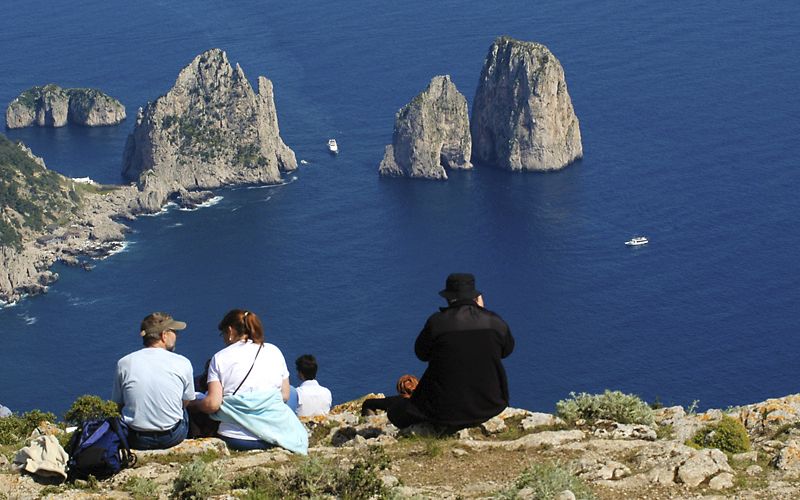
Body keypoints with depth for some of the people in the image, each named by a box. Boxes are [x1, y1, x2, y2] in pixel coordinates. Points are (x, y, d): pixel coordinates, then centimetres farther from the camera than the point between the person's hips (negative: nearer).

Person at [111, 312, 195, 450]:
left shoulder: (124, 363, -6)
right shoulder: (182, 363, -8)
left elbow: (117, 405, 4)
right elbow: (186, 402, 6)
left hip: (136, 441, 0)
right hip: (172, 438, 0)